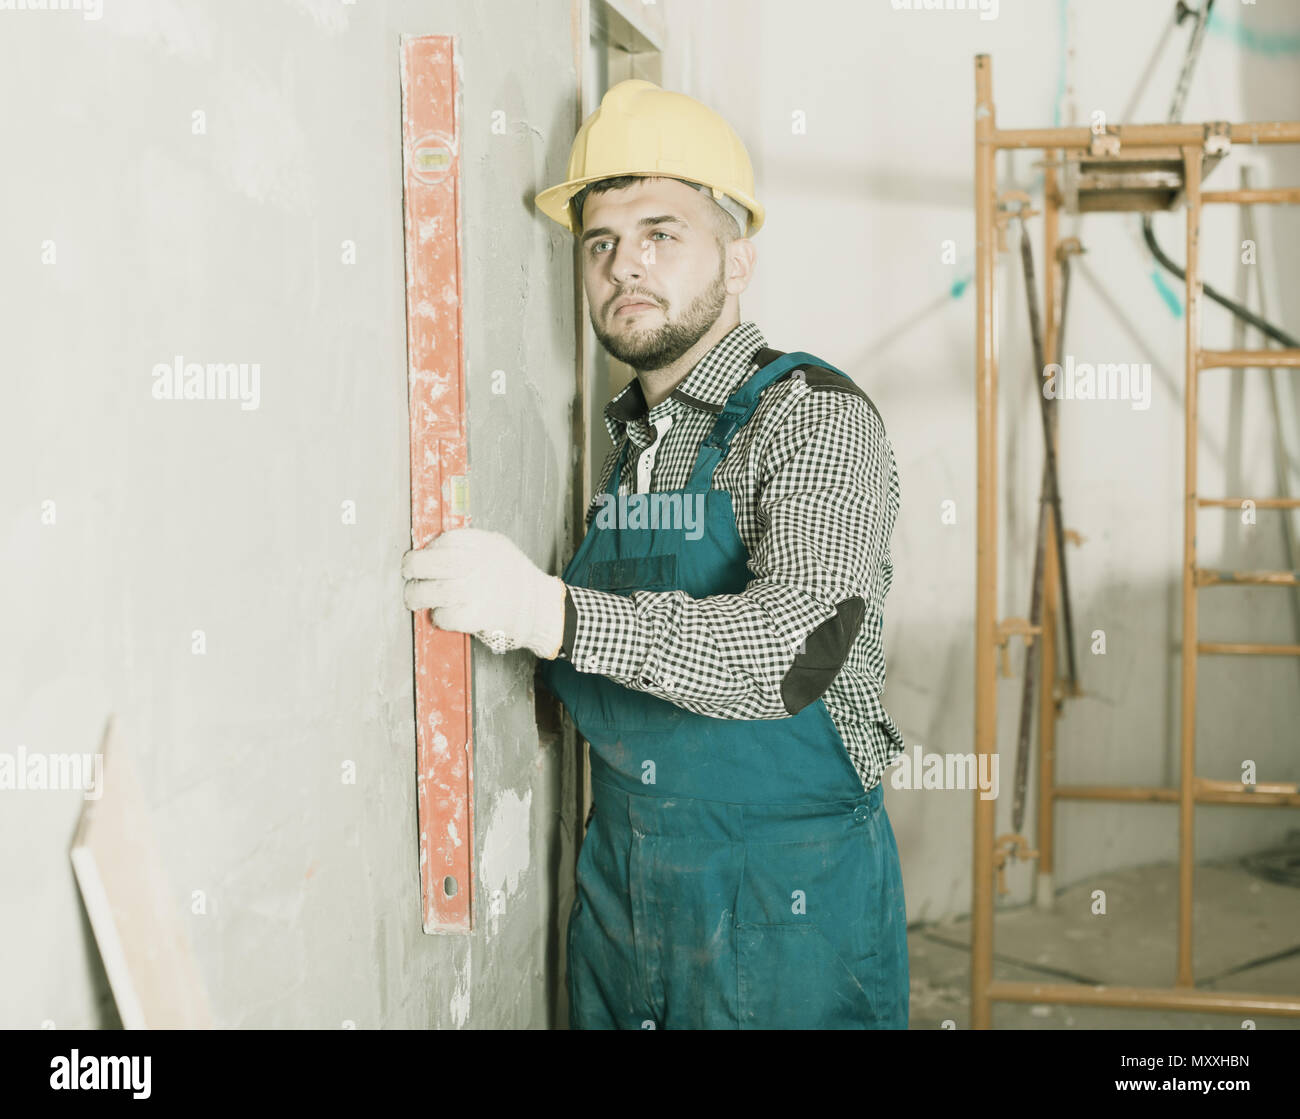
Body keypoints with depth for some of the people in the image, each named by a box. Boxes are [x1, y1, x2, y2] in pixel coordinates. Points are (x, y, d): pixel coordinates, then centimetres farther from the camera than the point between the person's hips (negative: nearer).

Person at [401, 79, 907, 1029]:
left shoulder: (816, 415, -12)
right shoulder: (628, 438, 9)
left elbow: (799, 648, -28)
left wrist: (549, 612, -36)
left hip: (784, 907, -6)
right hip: (619, 881, 6)